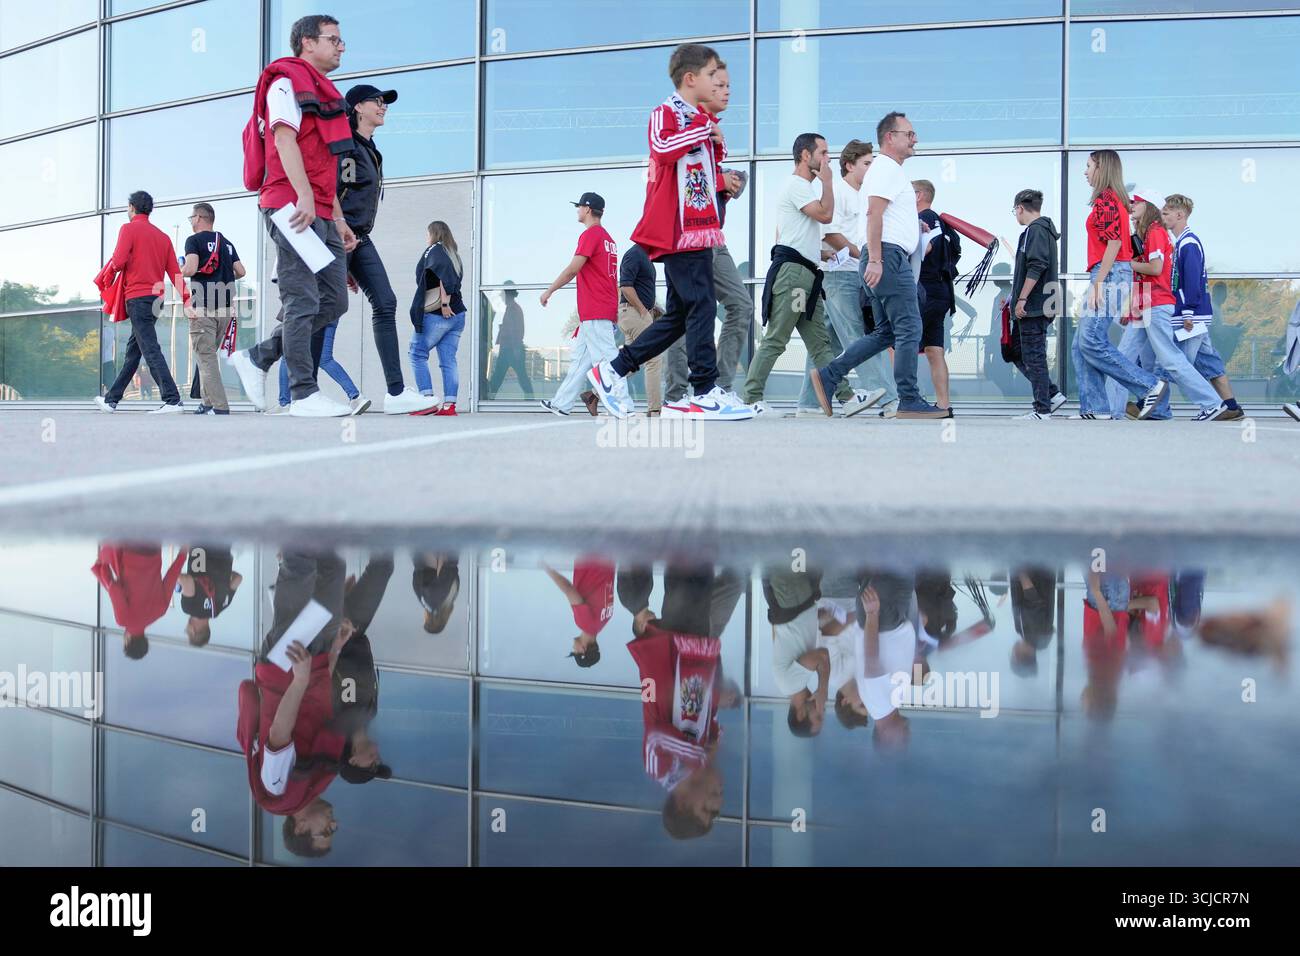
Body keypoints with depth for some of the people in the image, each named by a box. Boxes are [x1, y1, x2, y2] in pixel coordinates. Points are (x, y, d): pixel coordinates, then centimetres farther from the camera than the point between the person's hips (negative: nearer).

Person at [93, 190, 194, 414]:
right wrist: (187, 302, 2)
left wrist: (108, 268, 8)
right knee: (133, 350, 14)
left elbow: (118, 262, -15)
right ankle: (111, 399, 24)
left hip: (138, 297, -8)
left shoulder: (129, 229, -4)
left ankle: (172, 400, -20)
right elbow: (175, 272, 7)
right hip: (156, 298, 8)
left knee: (151, 350, -11)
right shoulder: (163, 236, 15)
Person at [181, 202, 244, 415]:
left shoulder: (194, 240, -2)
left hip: (203, 307, -6)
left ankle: (219, 406, -14)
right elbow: (241, 272, 12)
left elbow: (191, 269, -15)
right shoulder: (226, 243, 17)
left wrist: (179, 272, 6)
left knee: (205, 357, -6)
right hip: (225, 308, 6)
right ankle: (207, 402, 13)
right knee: (208, 355, 15)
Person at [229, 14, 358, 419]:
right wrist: (305, 196, -26)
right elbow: (284, 139, -15)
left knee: (333, 302, 6)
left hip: (321, 216, 9)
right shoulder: (288, 80, 0)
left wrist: (338, 219, 20)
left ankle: (256, 359, 15)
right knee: (303, 302, -10)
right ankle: (304, 395, -8)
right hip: (293, 208, -9)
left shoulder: (322, 92, 28)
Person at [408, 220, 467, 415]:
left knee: (417, 354, 1)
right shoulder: (453, 254, 21)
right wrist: (449, 302, 5)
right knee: (448, 360, 3)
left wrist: (444, 303, -20)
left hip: (437, 314, -7)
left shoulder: (435, 249, -1)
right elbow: (456, 280, 12)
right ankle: (449, 405, -3)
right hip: (457, 314, 7)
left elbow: (444, 272, -18)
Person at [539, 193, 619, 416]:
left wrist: (549, 291, -5)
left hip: (595, 313, -10)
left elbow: (573, 269, -15)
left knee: (607, 358, -11)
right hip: (607, 310, 10)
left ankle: (624, 407, -15)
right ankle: (561, 404, 18)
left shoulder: (590, 234, -9)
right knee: (579, 358, 13)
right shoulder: (609, 238, 19)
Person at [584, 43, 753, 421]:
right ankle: (706, 393, -10)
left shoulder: (704, 120, 22)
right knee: (701, 306, -12)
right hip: (678, 230, -9)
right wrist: (705, 129, -15)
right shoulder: (666, 113, -4)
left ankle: (612, 371, 15)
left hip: (698, 228, 9)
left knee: (679, 314, 10)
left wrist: (718, 143, 13)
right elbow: (663, 147, -26)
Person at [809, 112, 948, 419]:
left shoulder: (889, 170, 26)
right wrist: (875, 260, -26)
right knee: (909, 330, -9)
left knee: (886, 333, 11)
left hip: (884, 260, 11)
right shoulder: (886, 168, -7)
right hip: (889, 256, -11)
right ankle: (909, 402, -7)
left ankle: (828, 376, 5)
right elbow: (874, 213, -19)